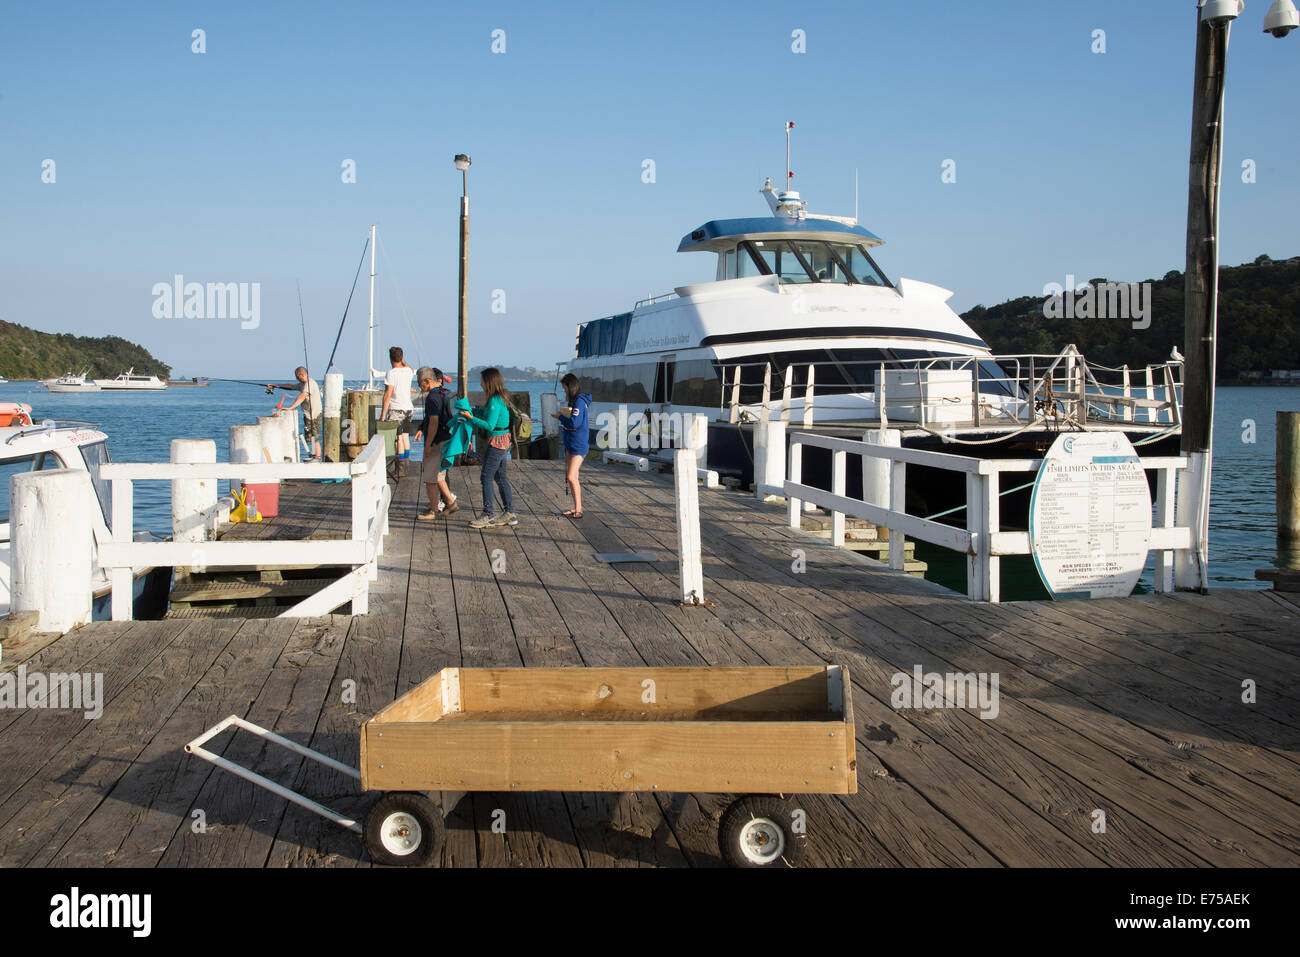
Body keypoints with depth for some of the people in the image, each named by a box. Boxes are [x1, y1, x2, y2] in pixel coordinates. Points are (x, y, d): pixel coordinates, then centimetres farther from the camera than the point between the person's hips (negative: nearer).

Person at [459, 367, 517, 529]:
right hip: (504, 442, 10)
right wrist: (470, 411, 17)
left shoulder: (495, 401, -19)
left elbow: (489, 426, -21)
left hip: (497, 442, -10)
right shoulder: (502, 398, 11)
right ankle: (510, 514, 17)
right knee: (501, 478, 14)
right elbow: (486, 412, 26)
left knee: (486, 478, -5)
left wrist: (471, 418, -14)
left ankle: (488, 516, -2)